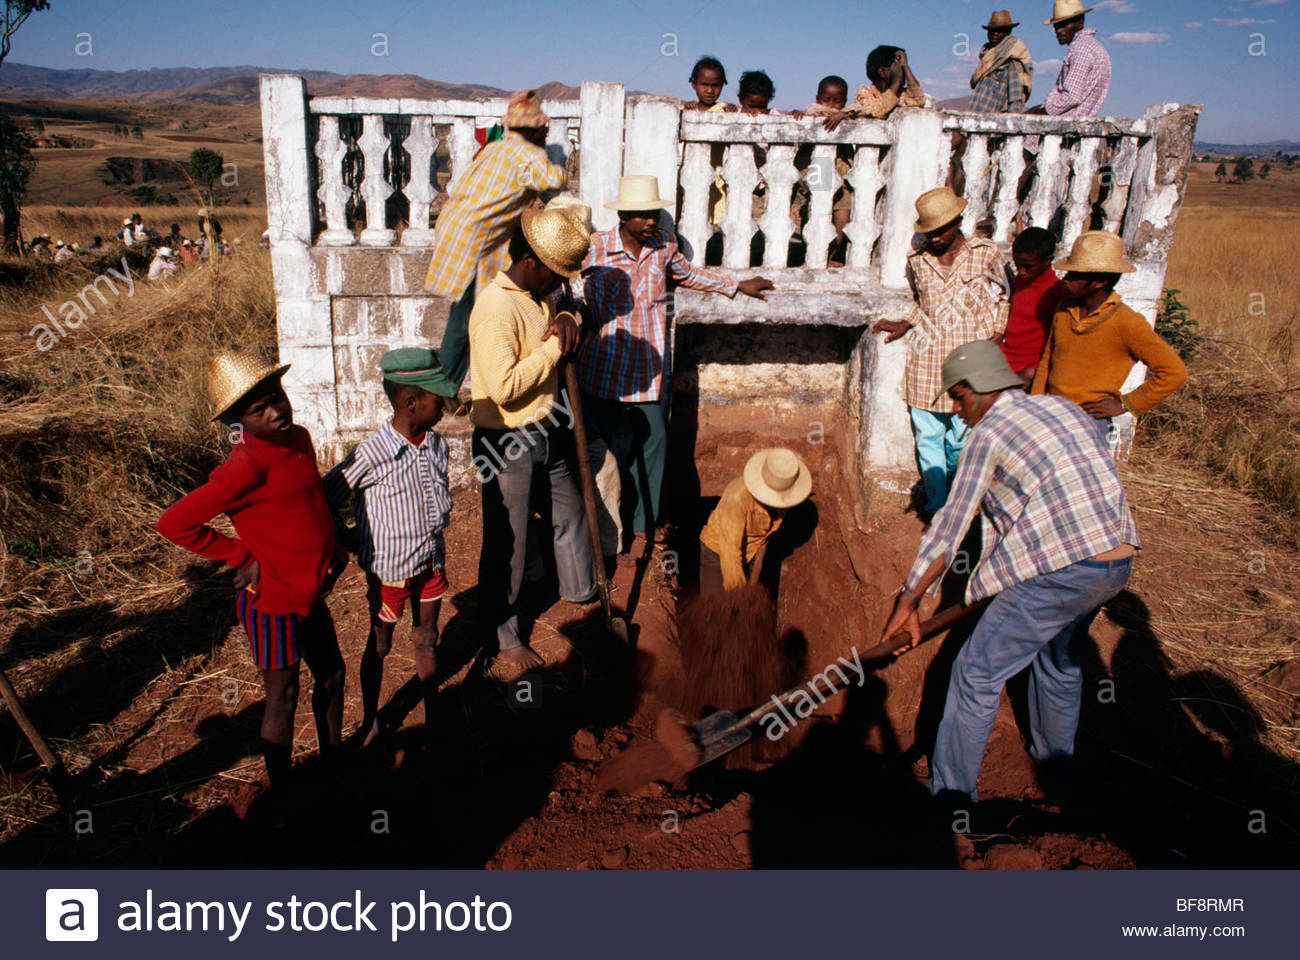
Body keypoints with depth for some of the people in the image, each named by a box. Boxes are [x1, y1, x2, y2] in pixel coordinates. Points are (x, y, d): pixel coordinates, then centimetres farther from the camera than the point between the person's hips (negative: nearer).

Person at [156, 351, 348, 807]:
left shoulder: (299, 439, 0)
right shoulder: (248, 466, -25)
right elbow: (174, 523, -22)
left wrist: (332, 550, 9)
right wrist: (242, 556, -16)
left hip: (309, 594, 8)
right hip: (271, 601, -8)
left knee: (332, 674, 22)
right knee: (283, 697, 8)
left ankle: (332, 758, 45)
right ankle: (281, 796, 28)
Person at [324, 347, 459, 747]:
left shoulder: (437, 445, -3)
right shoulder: (372, 455, -23)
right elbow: (323, 501, -15)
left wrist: (435, 527, 8)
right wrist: (348, 544, -8)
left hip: (431, 560, 5)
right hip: (389, 567, -5)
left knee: (426, 639, 20)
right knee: (379, 645, 13)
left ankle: (433, 713, 37)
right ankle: (370, 721, 33)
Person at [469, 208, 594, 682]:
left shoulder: (540, 295, 5)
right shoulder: (495, 308, -24)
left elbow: (559, 323, 27)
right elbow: (503, 385, -31)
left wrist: (566, 321, 1)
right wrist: (553, 348, -21)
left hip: (544, 434, 9)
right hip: (506, 443, -9)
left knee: (569, 509, 23)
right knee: (507, 542, 1)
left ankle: (581, 590, 47)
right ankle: (505, 640, 17)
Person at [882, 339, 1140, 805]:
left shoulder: (988, 434, -6)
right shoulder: (1064, 408, 16)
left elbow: (949, 528, -7)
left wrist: (907, 601, -1)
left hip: (1060, 572, -8)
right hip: (1118, 562, 9)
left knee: (976, 674, 3)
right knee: (1061, 657, 31)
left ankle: (951, 794, 11)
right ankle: (1055, 759, 50)